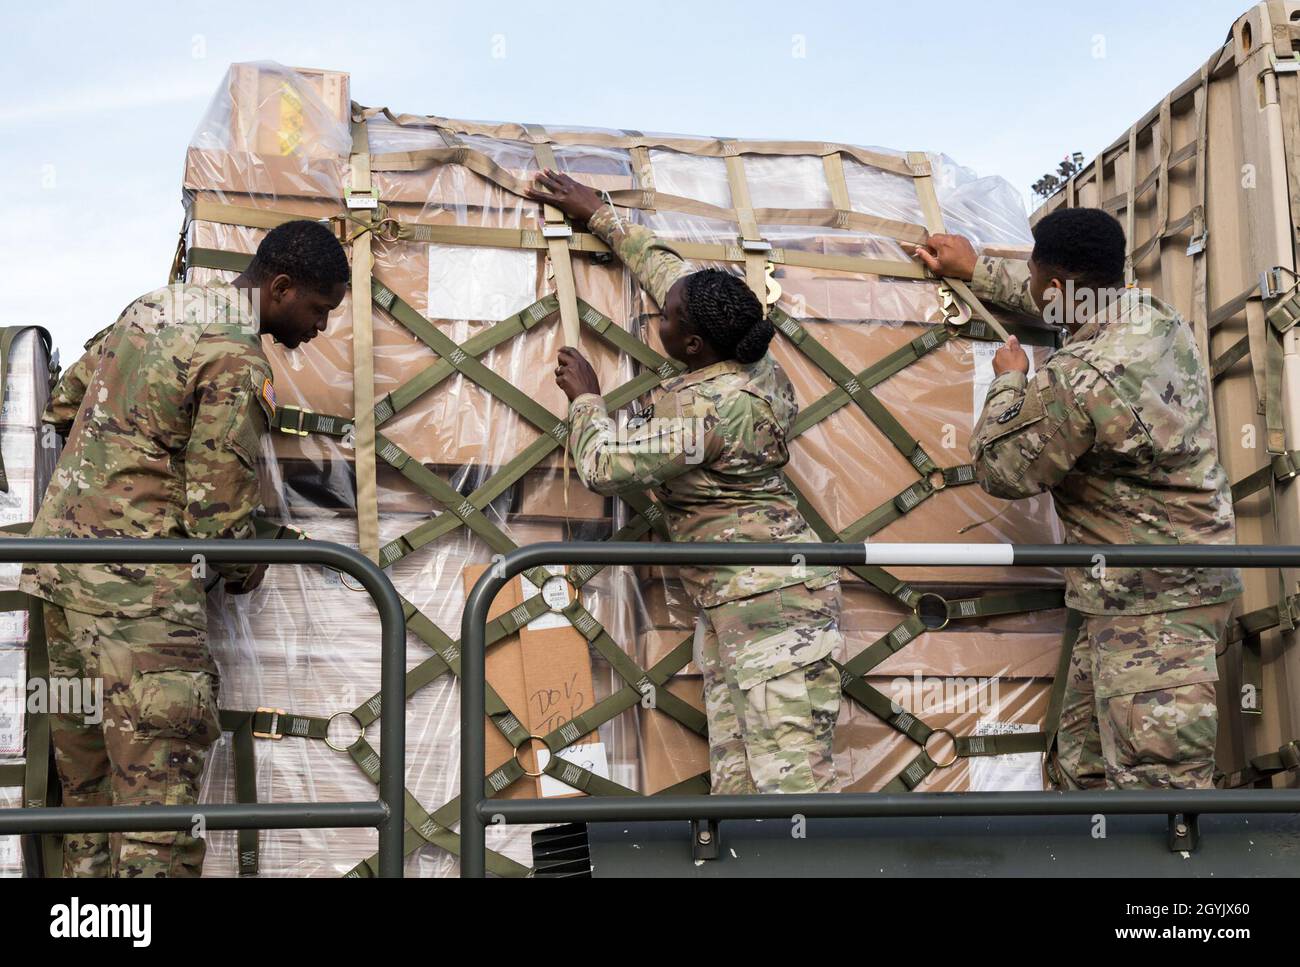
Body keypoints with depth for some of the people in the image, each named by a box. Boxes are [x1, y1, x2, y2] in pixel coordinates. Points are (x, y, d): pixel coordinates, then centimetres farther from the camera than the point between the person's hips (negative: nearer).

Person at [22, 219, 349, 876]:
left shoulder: (150, 306, 12)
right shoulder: (239, 363, -14)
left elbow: (64, 405, 22)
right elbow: (219, 511, -14)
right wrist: (244, 573, 5)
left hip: (58, 548, 9)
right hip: (137, 583, -9)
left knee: (85, 778, 15)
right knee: (159, 778, -8)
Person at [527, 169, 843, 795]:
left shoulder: (706, 409, -20)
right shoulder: (751, 363, 7)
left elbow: (605, 465, -16)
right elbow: (670, 272, 21)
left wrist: (585, 398, 3)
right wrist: (599, 216, 30)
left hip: (770, 602, -10)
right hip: (729, 605, 10)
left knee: (789, 774, -14)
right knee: (736, 779, 5)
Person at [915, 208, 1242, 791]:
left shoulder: (1076, 383, -24)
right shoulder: (1158, 319, 4)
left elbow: (1000, 469, -8)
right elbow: (1080, 303, 28)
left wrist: (1008, 383, 8)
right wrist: (976, 271, 37)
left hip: (1151, 610, -10)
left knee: (1155, 778, -12)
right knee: (1082, 768, 17)